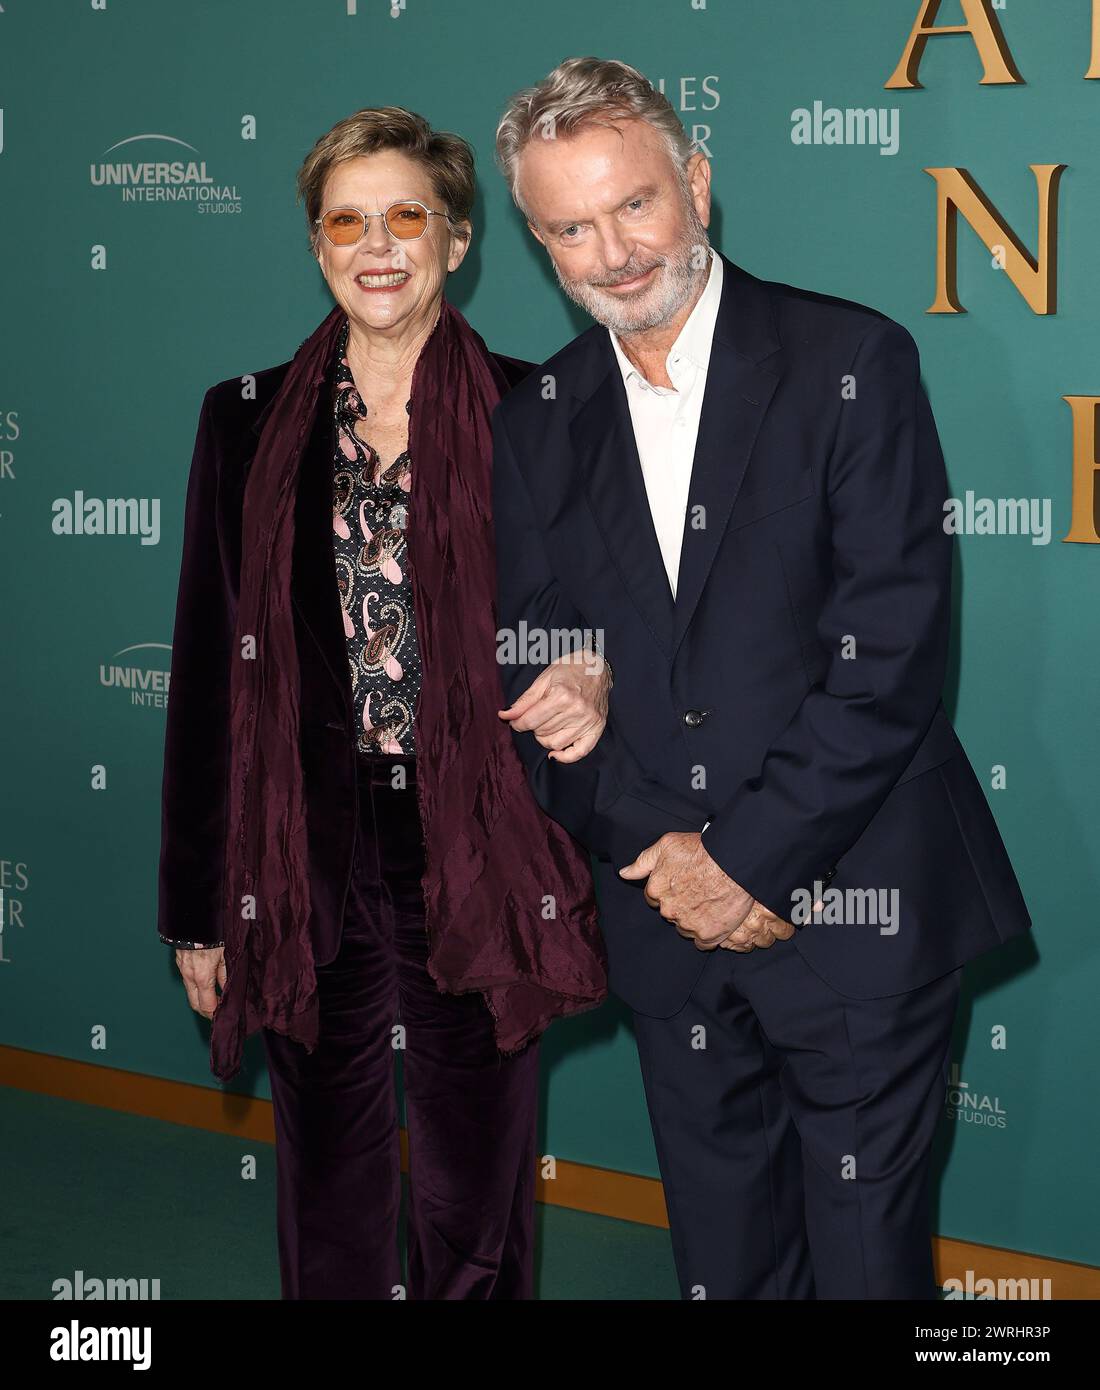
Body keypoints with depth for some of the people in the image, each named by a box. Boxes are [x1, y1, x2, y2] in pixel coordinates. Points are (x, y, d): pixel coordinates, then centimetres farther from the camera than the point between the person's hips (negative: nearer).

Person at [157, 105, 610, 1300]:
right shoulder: (249, 421, 6)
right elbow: (207, 671, 7)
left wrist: (590, 678, -17)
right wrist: (200, 909, 6)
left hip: (477, 865, -1)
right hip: (309, 867, 2)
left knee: (474, 1217, 9)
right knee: (329, 1212, 12)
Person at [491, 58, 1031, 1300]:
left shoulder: (851, 363, -7)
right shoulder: (537, 424, 7)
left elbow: (892, 647, -14)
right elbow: (533, 681, 6)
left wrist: (754, 856, -16)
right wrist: (656, 852, -8)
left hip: (853, 904, -4)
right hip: (666, 910, 4)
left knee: (866, 1244, 8)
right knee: (721, 1242, 17)